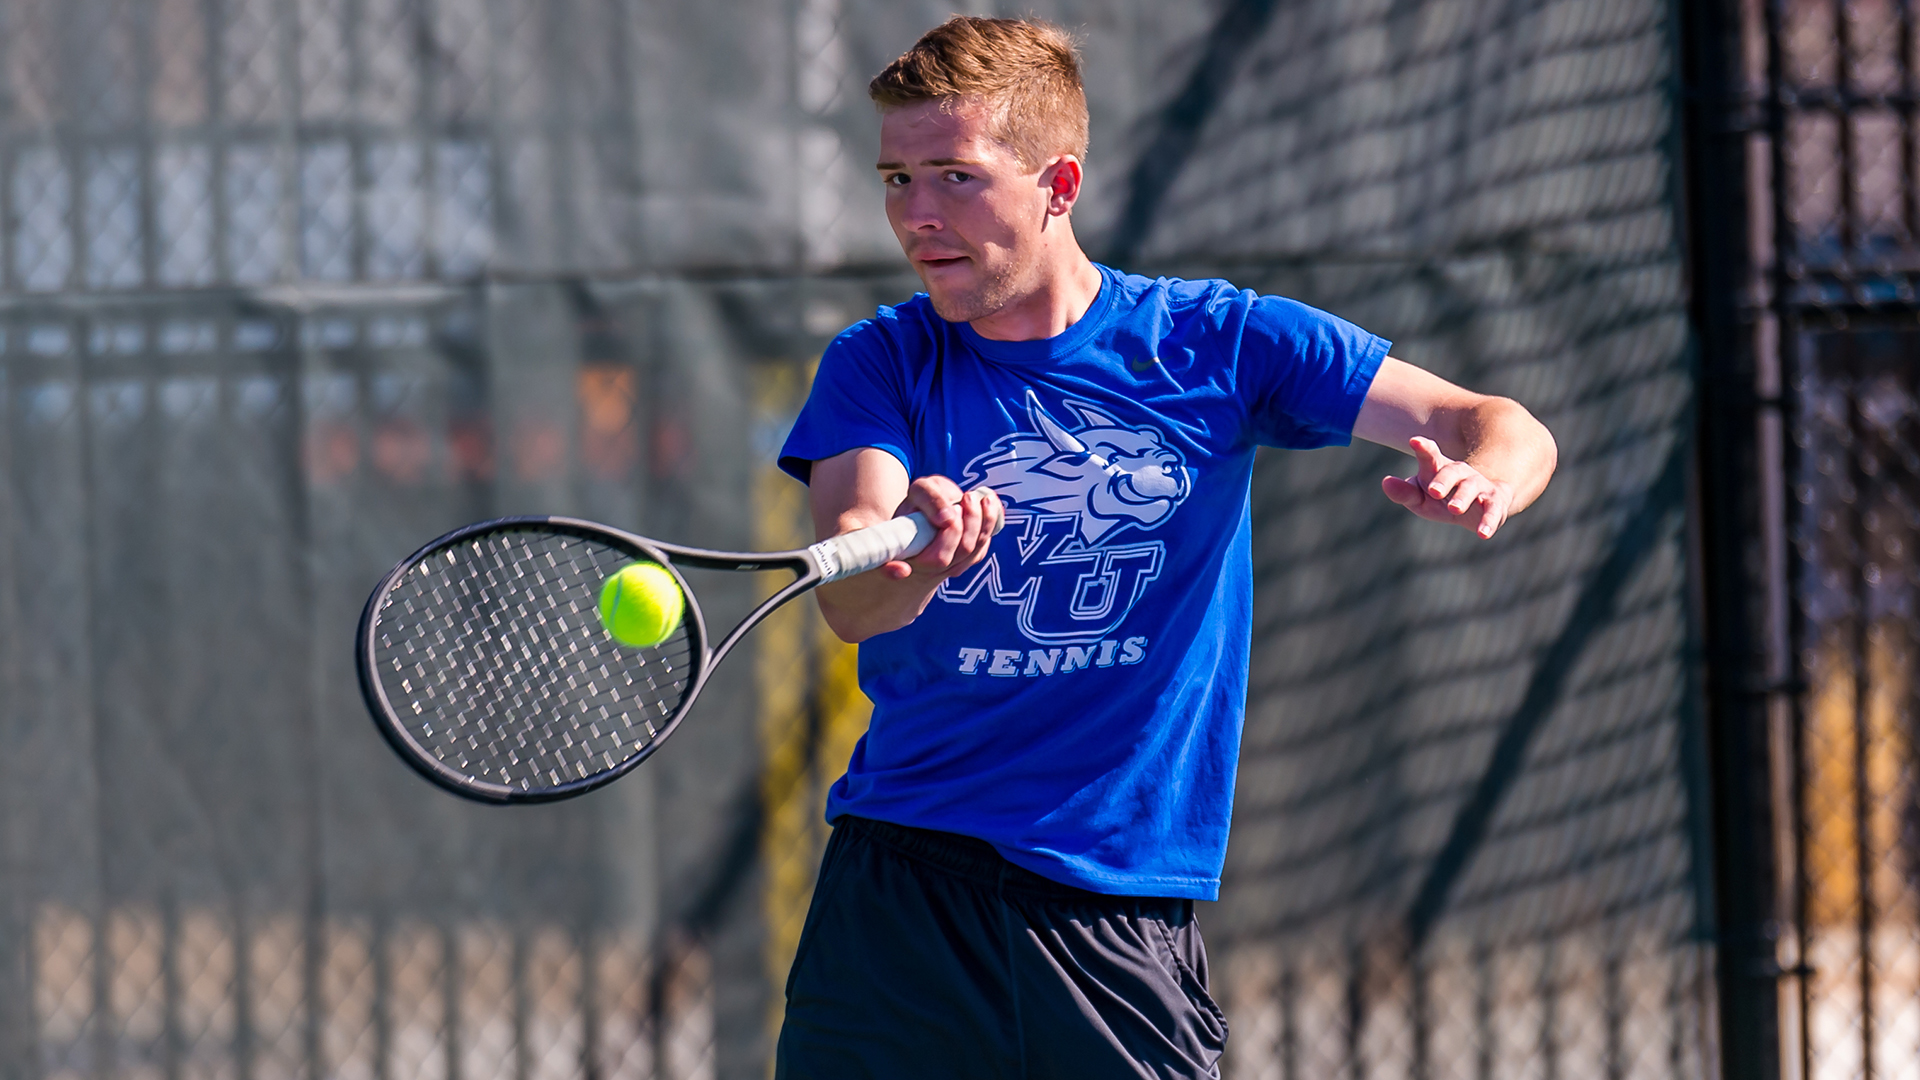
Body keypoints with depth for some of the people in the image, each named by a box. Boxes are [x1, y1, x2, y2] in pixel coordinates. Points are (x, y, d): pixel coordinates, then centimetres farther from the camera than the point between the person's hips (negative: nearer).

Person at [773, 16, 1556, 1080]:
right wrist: (912, 556, -40)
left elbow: (1506, 430, -2)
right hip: (901, 896, 0)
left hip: (1124, 907, 0)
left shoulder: (1215, 342, 2)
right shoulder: (883, 364, 1)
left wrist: (1482, 479, -27)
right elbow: (849, 603, -15)